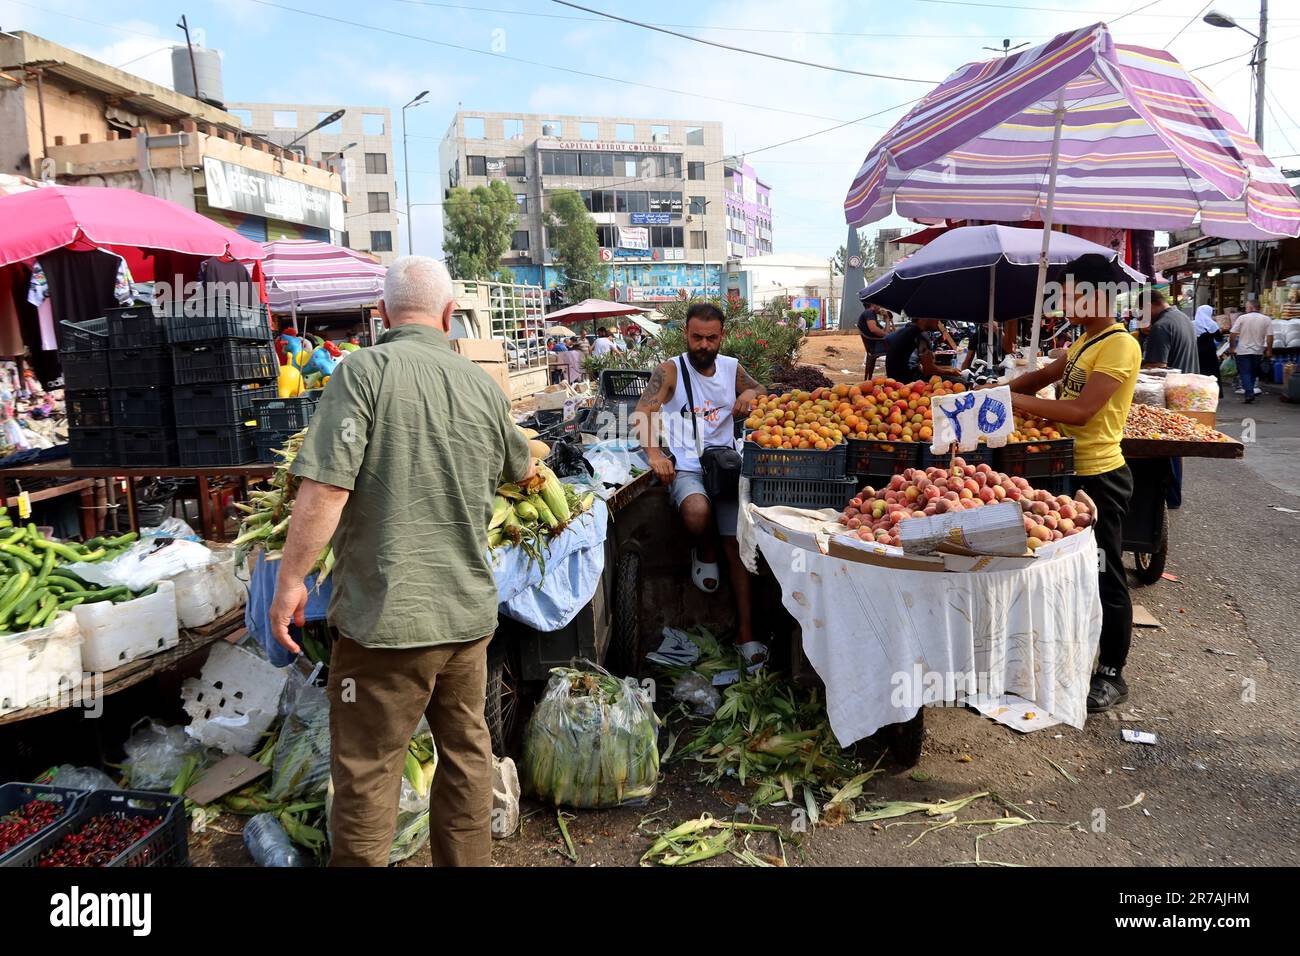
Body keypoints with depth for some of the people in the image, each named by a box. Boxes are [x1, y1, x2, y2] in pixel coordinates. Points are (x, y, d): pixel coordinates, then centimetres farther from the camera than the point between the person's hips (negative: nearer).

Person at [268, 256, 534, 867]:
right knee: (466, 753, 19)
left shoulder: (366, 370, -11)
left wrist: (290, 579, -7)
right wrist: (536, 467, 46)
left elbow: (325, 488, -18)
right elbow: (523, 470, 23)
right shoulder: (483, 385, 5)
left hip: (387, 615, -5)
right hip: (469, 612, 6)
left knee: (366, 774, 7)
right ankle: (467, 860, 33)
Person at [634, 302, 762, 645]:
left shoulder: (733, 369, 12)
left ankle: (745, 628, 2)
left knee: (737, 542, -7)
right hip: (686, 468, -3)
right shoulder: (670, 371, -1)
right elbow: (641, 414, -13)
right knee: (697, 513, -35)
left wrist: (752, 394, -4)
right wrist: (653, 452, -31)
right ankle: (705, 551, 3)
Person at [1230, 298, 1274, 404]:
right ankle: (1249, 390, 26)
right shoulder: (1266, 319, -2)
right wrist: (1269, 351, 3)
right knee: (1253, 373, 18)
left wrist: (1231, 347, 5)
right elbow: (1270, 337, -5)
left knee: (1245, 373, 0)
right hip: (1258, 351, 3)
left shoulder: (1242, 318, -7)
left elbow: (1233, 334, -7)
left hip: (1243, 351, -2)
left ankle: (1249, 393, -14)